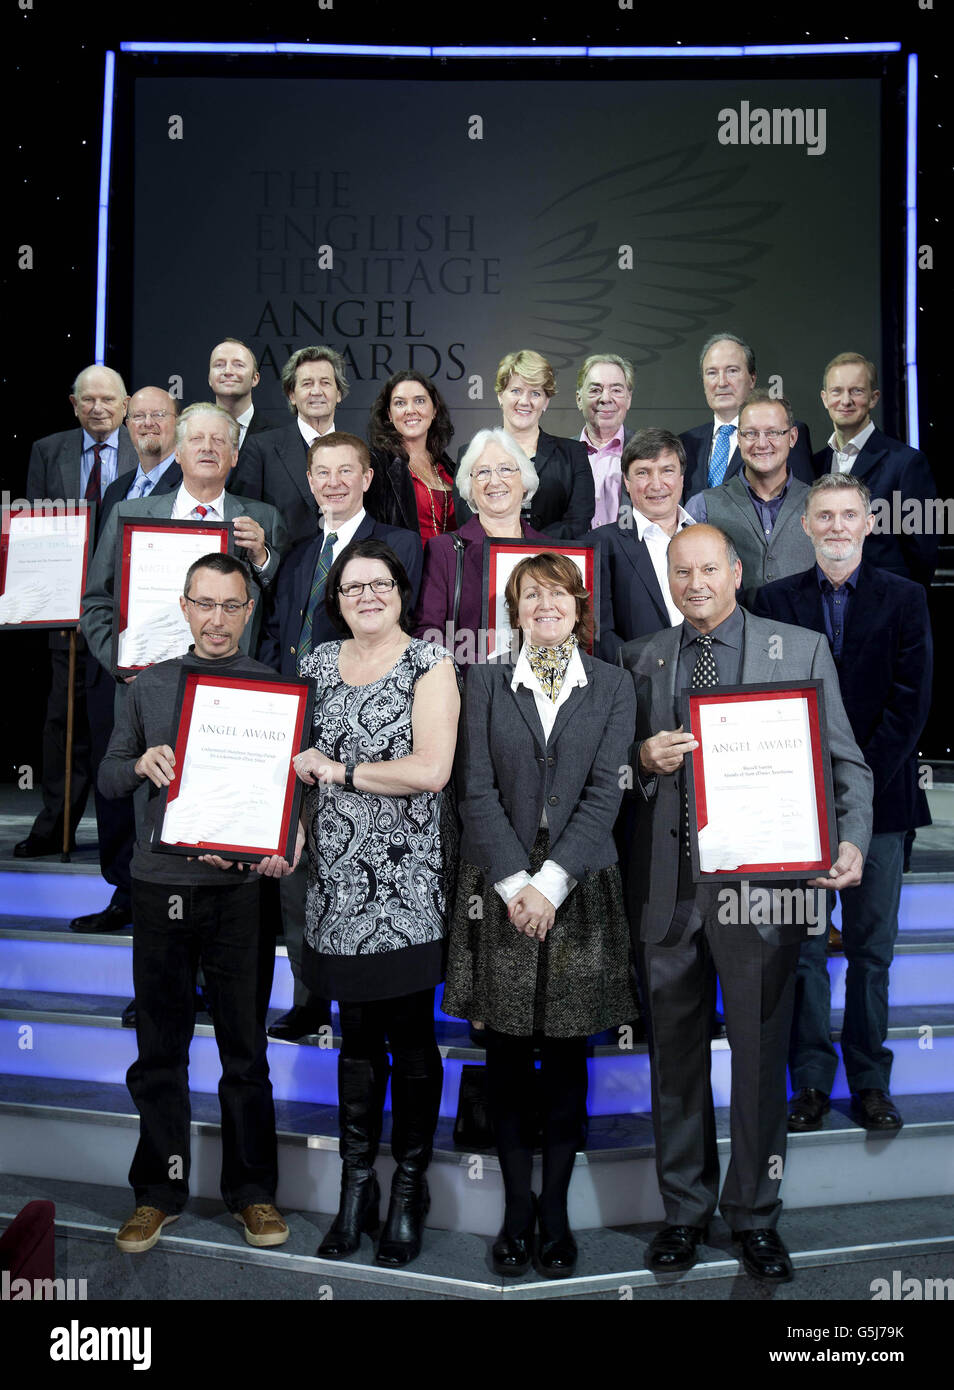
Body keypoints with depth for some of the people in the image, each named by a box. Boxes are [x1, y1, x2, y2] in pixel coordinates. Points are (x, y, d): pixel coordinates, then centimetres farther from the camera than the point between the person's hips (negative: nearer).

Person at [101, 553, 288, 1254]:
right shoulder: (151, 685, 9)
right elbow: (108, 779, 12)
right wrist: (141, 764, -10)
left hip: (241, 886, -2)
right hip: (160, 885, 2)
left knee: (246, 1047, 7)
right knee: (160, 1047, 11)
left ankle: (253, 1190, 24)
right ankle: (158, 1192, 27)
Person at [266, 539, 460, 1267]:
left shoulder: (428, 664, -3)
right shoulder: (320, 663, 13)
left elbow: (431, 769, -15)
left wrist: (338, 770, -9)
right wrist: (290, 830, 6)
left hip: (408, 879, -4)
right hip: (339, 880, 4)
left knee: (410, 1035, 4)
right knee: (357, 1035, 12)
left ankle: (409, 1191, 21)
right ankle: (356, 1188, 23)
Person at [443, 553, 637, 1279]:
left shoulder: (612, 686, 5)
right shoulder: (487, 682, 5)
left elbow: (604, 792, -3)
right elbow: (476, 790, -1)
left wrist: (549, 883, -12)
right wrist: (514, 884, -11)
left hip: (578, 889, 0)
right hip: (500, 887, 0)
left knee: (567, 1054, 7)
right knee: (507, 1054, 6)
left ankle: (556, 1209, 21)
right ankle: (517, 1208, 20)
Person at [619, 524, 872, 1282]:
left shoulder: (802, 650, 3)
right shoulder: (641, 658, 9)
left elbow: (846, 762, 1)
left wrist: (853, 842, -15)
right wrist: (642, 759, -10)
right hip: (667, 886, 2)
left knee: (761, 1056, 9)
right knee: (676, 1056, 14)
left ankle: (755, 1215, 29)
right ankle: (685, 1211, 32)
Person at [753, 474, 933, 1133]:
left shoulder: (905, 598, 5)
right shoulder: (776, 599, 7)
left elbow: (910, 700, -2)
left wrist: (861, 779, -10)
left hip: (879, 796, 0)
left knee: (872, 949, 8)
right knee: (802, 947, 4)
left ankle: (870, 1080, 22)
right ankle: (812, 1079, 17)